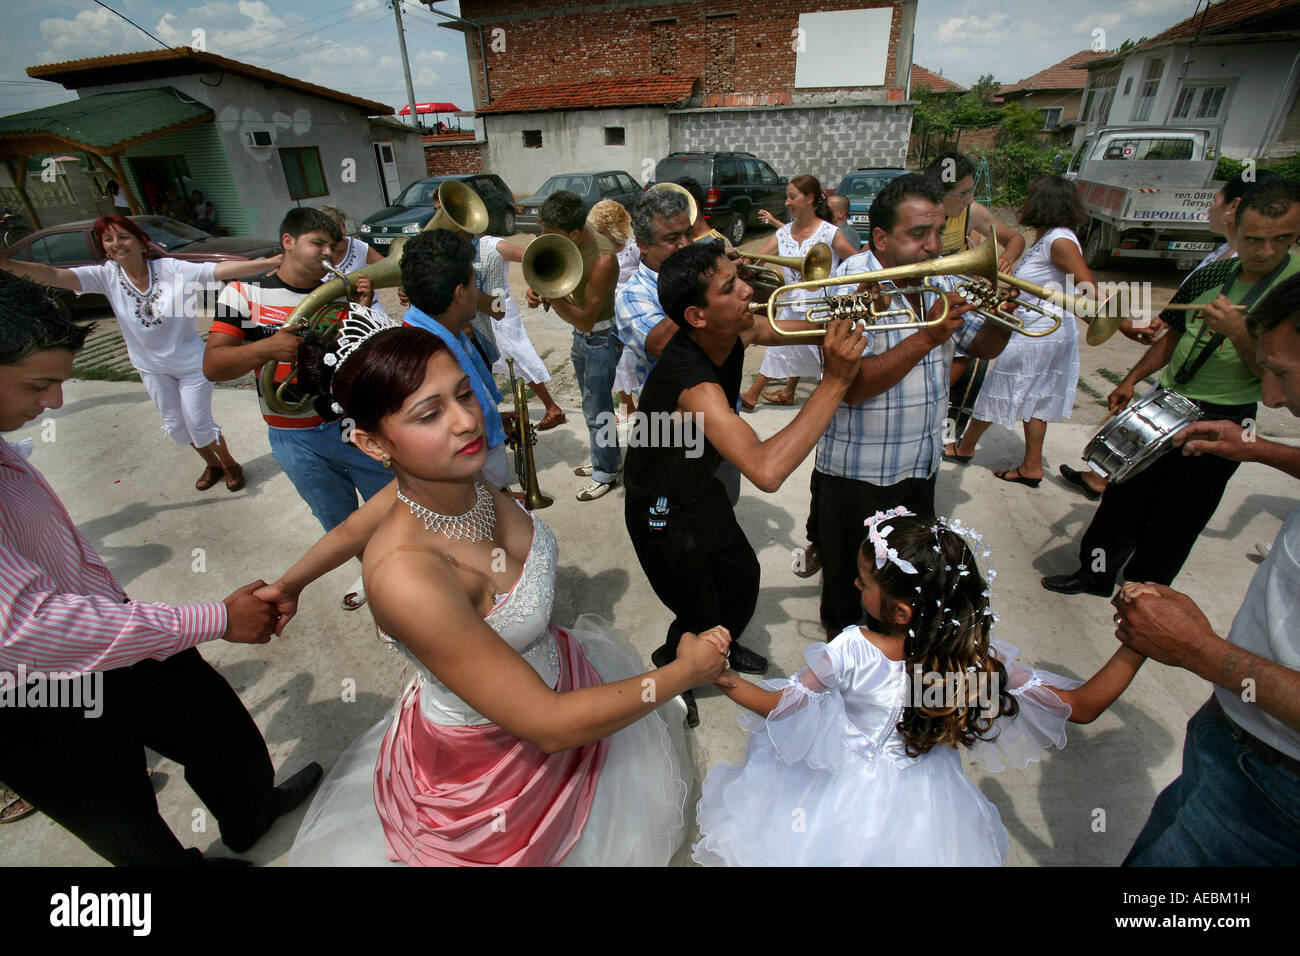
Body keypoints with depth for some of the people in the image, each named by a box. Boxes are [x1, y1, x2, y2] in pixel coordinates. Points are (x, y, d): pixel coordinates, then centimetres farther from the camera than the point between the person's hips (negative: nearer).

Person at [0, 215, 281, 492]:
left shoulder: (171, 269, -18)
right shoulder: (107, 276, -8)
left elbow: (223, 269, -29)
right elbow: (55, 275, -19)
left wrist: (272, 261, -40)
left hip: (191, 363, -4)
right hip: (152, 367, 4)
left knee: (199, 424, 2)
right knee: (175, 425, 15)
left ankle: (230, 464, 26)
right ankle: (211, 464, 37)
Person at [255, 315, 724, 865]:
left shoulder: (459, 476, -18)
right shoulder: (406, 576, -40)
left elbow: (350, 530, 3)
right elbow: (549, 726, -33)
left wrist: (288, 585, 24)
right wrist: (688, 670, -22)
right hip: (488, 762, -6)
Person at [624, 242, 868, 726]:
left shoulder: (735, 331, -14)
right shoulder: (693, 382, -40)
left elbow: (790, 329, 7)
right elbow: (766, 470, -52)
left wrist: (844, 322, -11)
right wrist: (835, 380, -47)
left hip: (701, 488, 8)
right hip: (663, 512, -8)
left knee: (743, 574, 22)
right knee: (700, 614, 7)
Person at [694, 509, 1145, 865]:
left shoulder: (849, 651, -31)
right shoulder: (981, 658, -24)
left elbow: (781, 706, -19)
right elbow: (1082, 707, -13)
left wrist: (726, 680, -12)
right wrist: (1135, 646, -14)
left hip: (844, 789, -3)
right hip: (924, 808, 3)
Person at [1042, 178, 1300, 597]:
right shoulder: (1211, 275, 3)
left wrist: (1238, 332, -29)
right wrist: (1131, 380, 10)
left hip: (1220, 425, -5)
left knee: (1176, 517, 6)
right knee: (1126, 494, 12)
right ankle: (1095, 573, 27)